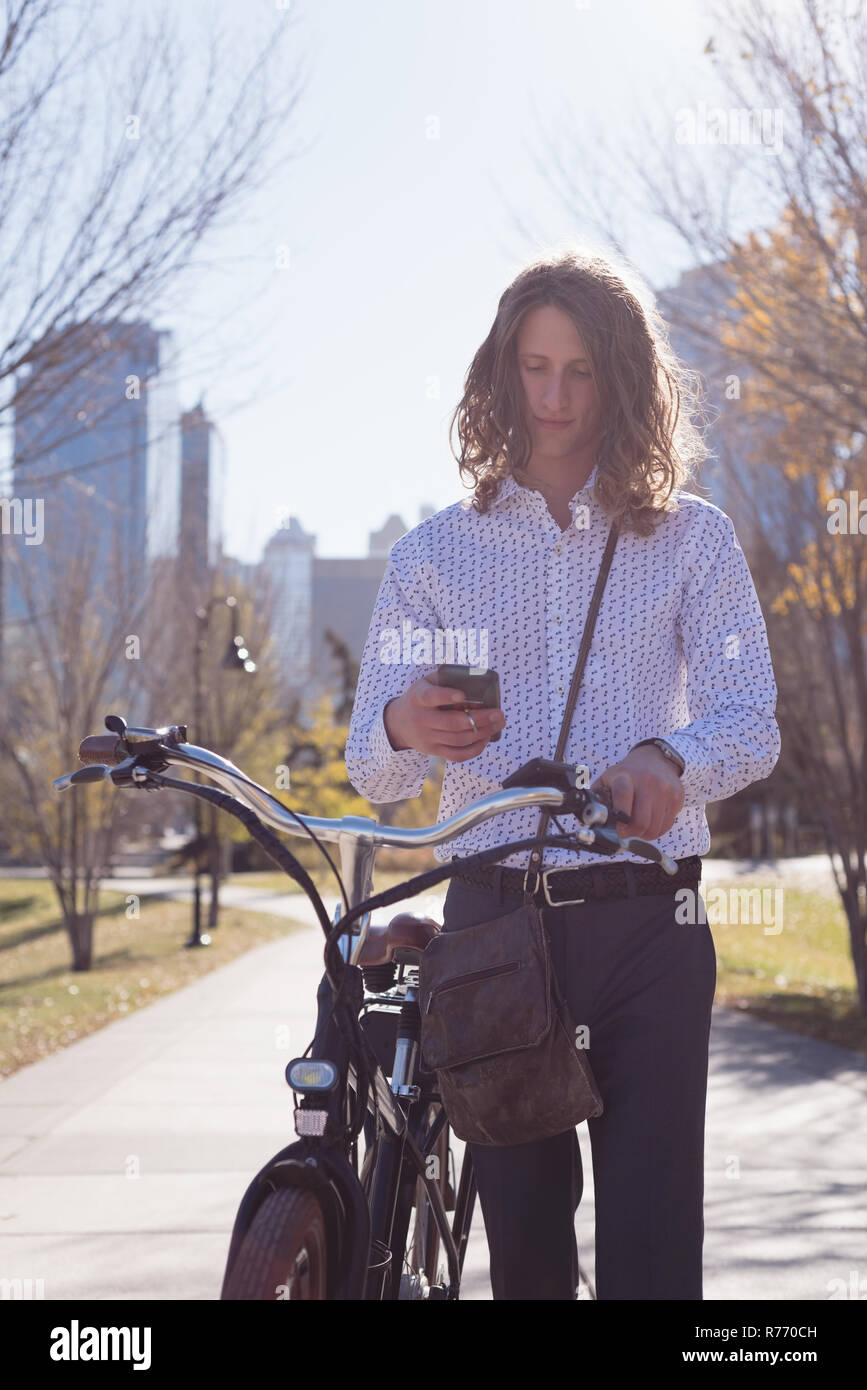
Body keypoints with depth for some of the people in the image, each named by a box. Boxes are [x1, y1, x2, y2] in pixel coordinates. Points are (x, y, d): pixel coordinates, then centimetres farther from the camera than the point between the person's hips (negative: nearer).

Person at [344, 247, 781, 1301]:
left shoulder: (691, 539, 7)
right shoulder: (435, 554, 10)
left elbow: (751, 724, -2)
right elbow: (371, 770, 5)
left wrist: (666, 760, -25)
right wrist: (405, 730, -19)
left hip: (647, 929, -1)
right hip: (492, 924, 1)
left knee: (652, 1234, -7)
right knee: (521, 1226, 3)